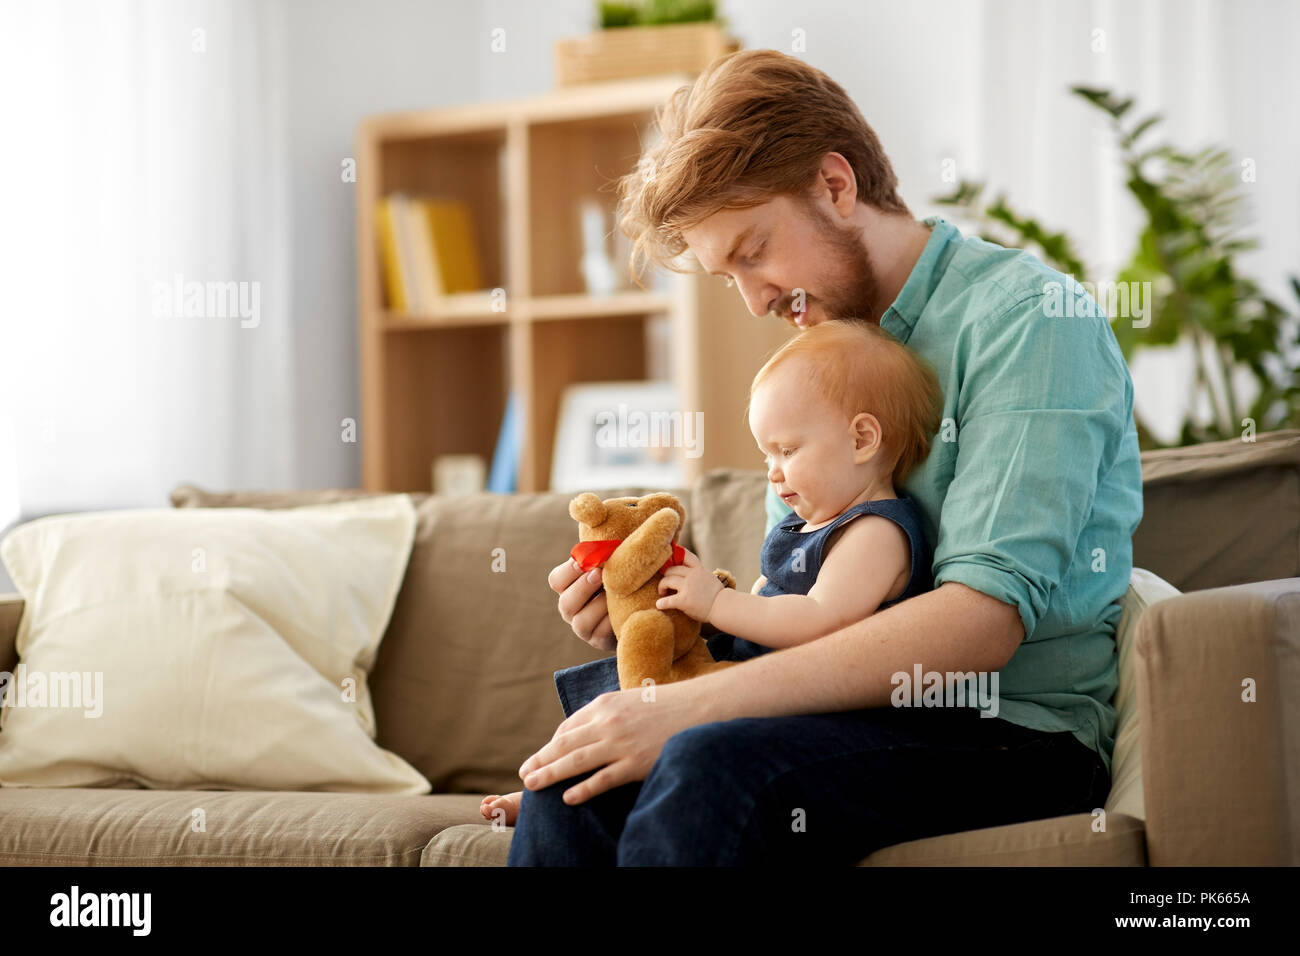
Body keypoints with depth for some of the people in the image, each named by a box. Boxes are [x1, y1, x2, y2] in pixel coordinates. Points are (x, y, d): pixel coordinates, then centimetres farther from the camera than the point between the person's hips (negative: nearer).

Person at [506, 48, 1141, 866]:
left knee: (710, 764, -32)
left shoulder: (1025, 315, -9)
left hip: (1023, 727, -7)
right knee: (581, 773, -18)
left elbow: (984, 617, -22)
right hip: (866, 712, 7)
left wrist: (689, 705, -25)